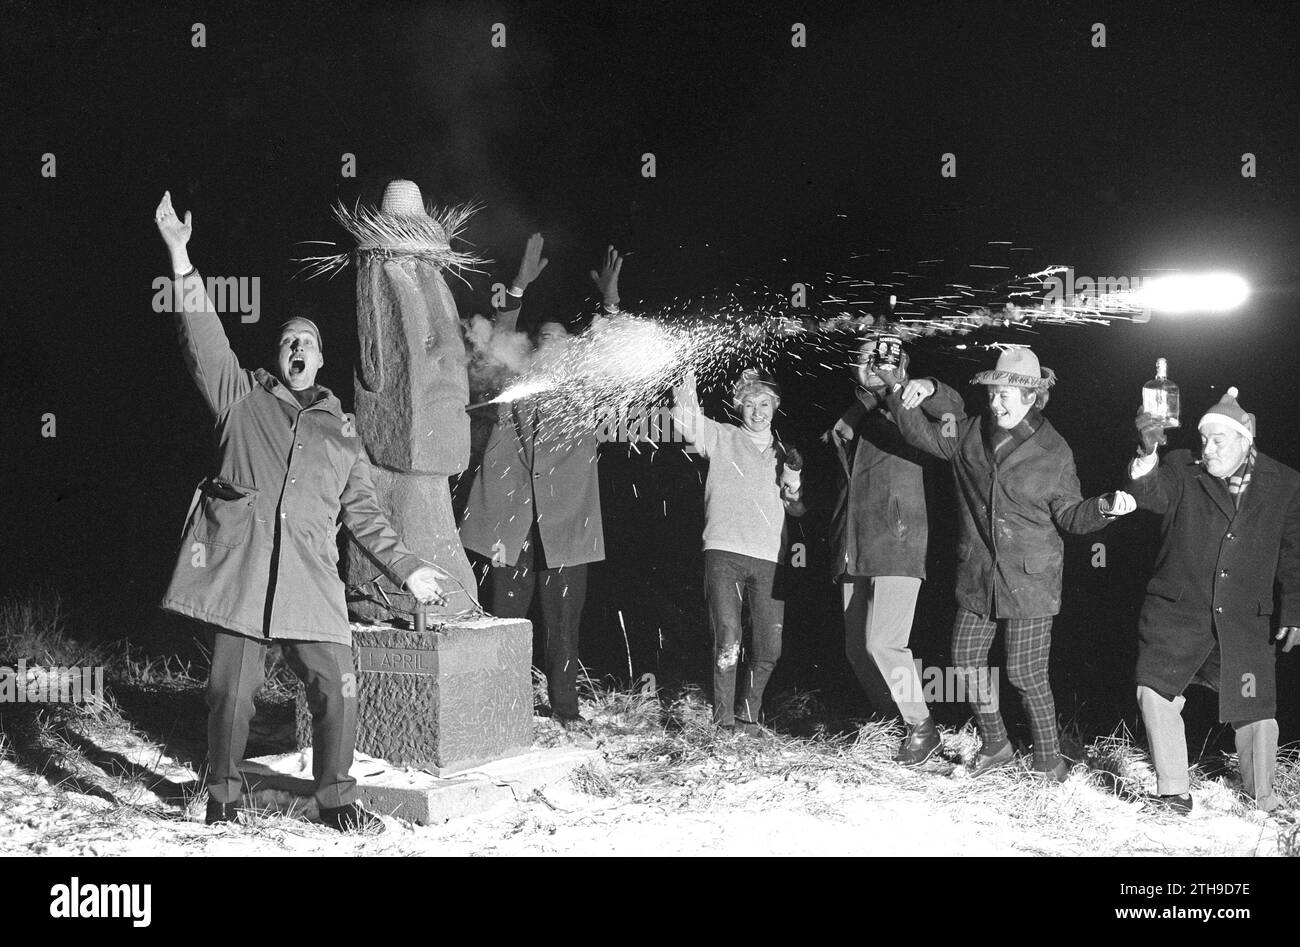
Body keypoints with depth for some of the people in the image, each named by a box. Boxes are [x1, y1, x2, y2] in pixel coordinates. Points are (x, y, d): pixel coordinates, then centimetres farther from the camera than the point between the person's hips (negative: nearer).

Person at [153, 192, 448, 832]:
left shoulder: (340, 429, 22)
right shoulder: (242, 398, 15)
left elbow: (363, 513, 23)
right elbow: (203, 337, 3)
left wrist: (406, 569, 18)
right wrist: (180, 258, -6)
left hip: (310, 580, 2)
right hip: (237, 568, -2)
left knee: (337, 690, -5)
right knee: (231, 692, -2)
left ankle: (337, 800, 12)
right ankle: (223, 797, 17)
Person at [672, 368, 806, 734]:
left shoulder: (782, 452, 20)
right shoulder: (721, 438, 10)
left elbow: (797, 509, 19)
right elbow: (687, 420, -7)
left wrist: (792, 477, 0)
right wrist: (687, 387, -25)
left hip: (769, 558, 4)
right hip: (725, 552, -4)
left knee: (769, 649, 3)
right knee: (727, 641, -16)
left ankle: (750, 718, 21)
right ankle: (723, 722, -8)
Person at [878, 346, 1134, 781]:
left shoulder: (1053, 451, -5)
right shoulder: (969, 435, 3)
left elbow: (1068, 515, 0)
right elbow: (920, 433, 6)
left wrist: (1104, 506, -19)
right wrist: (903, 394, -11)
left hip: (1030, 581, -4)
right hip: (978, 576, 5)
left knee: (1025, 672, -4)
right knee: (967, 658, 9)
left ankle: (1049, 760, 15)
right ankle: (995, 745, 29)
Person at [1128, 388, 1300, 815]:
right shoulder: (1182, 470, -1)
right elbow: (1155, 497, -22)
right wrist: (1147, 457, -43)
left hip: (1244, 621, 0)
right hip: (1176, 614, 0)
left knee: (1255, 710, 1)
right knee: (1156, 694, -8)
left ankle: (1263, 798, 24)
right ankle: (1174, 793, 7)